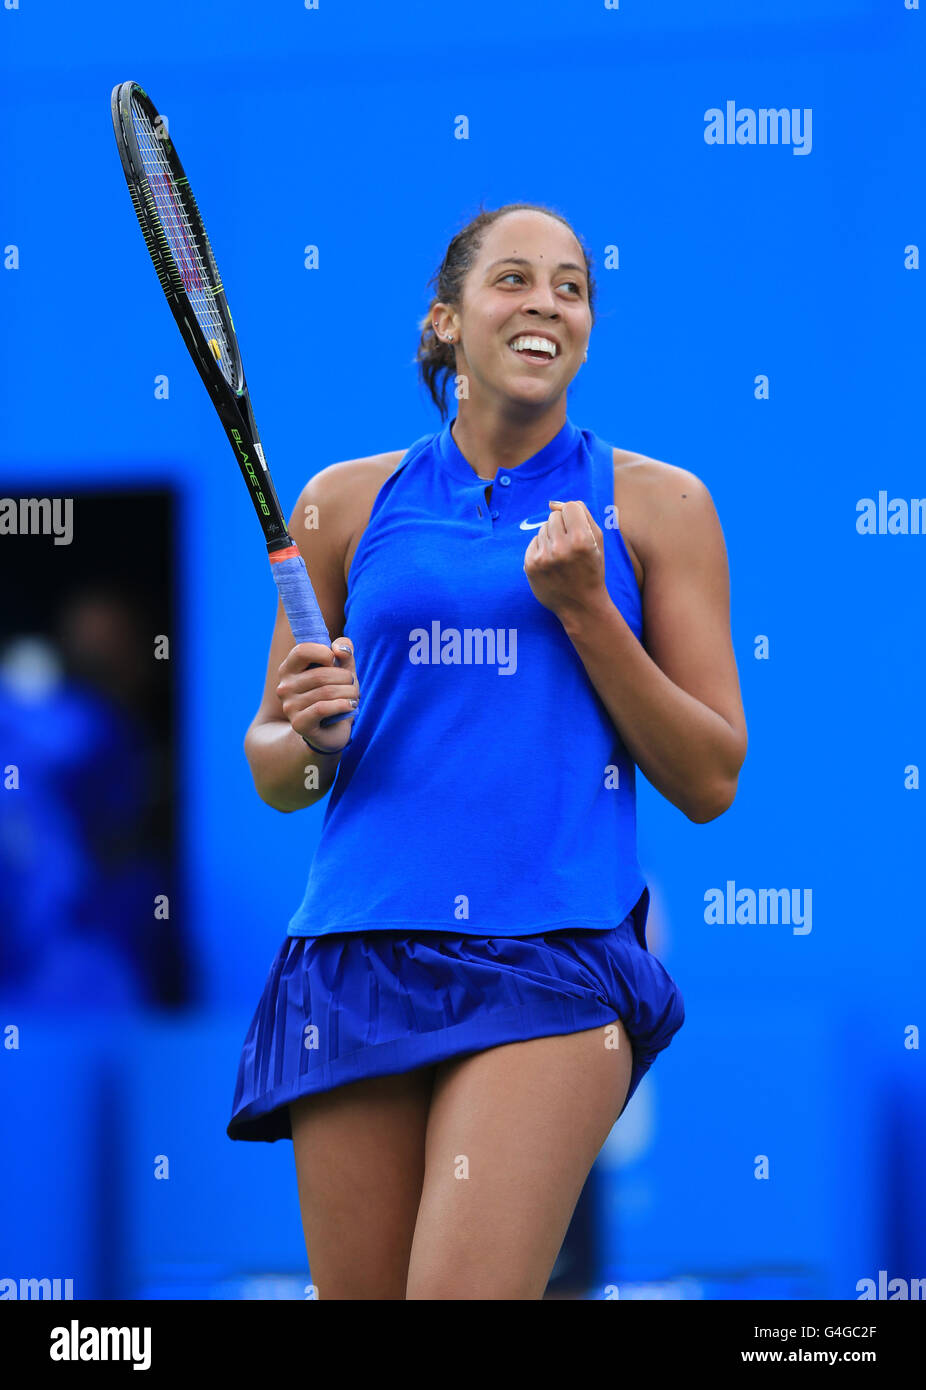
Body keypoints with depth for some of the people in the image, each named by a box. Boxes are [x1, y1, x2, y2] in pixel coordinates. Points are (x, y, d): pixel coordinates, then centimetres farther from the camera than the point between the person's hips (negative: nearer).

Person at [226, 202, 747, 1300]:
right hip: (358, 952, 2)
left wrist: (584, 607, -4)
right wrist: (310, 736, -5)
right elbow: (271, 774, 18)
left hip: (555, 964, -2)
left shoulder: (657, 504, 9)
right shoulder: (348, 502, 13)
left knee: (465, 1294, -20)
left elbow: (710, 782, 6)